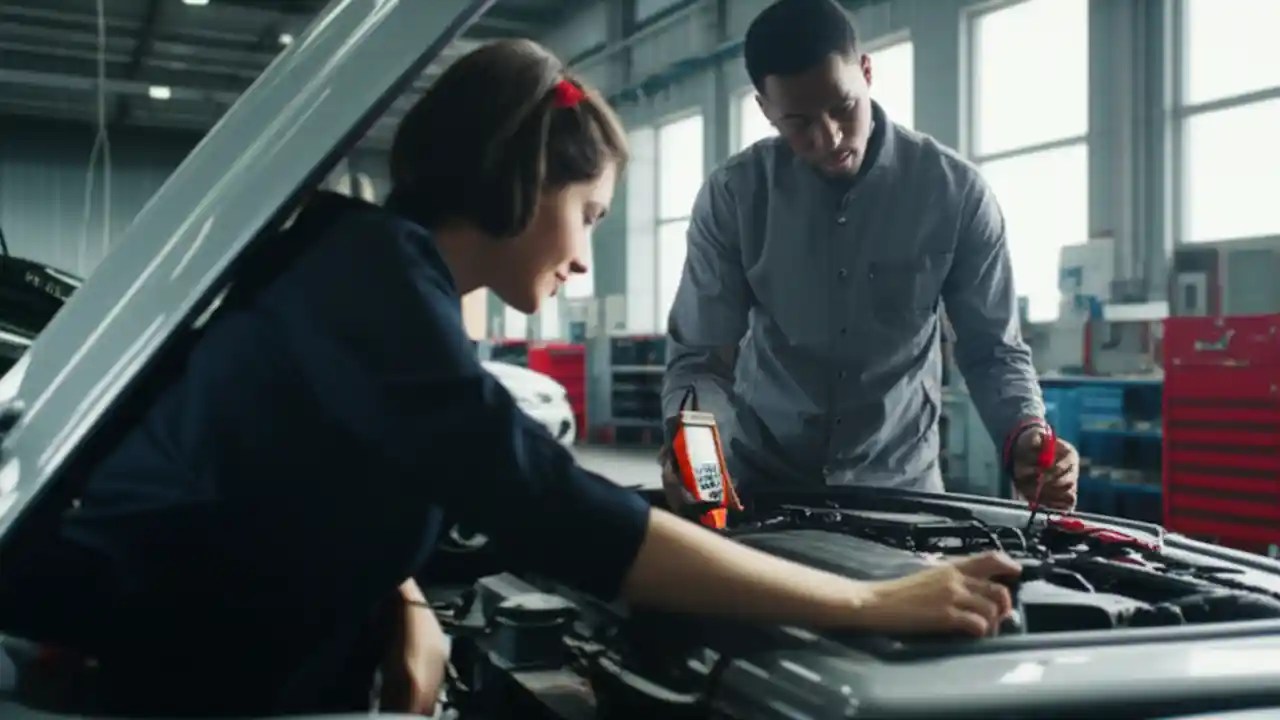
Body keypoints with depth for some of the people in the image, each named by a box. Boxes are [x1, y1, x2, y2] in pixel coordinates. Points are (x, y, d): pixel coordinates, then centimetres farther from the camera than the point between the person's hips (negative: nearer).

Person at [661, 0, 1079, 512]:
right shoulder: (733, 198, -7)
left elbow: (992, 349, -3)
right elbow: (699, 356, -8)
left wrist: (1026, 436, -22)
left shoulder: (954, 191, -8)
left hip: (898, 480, 0)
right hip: (760, 480, 0)